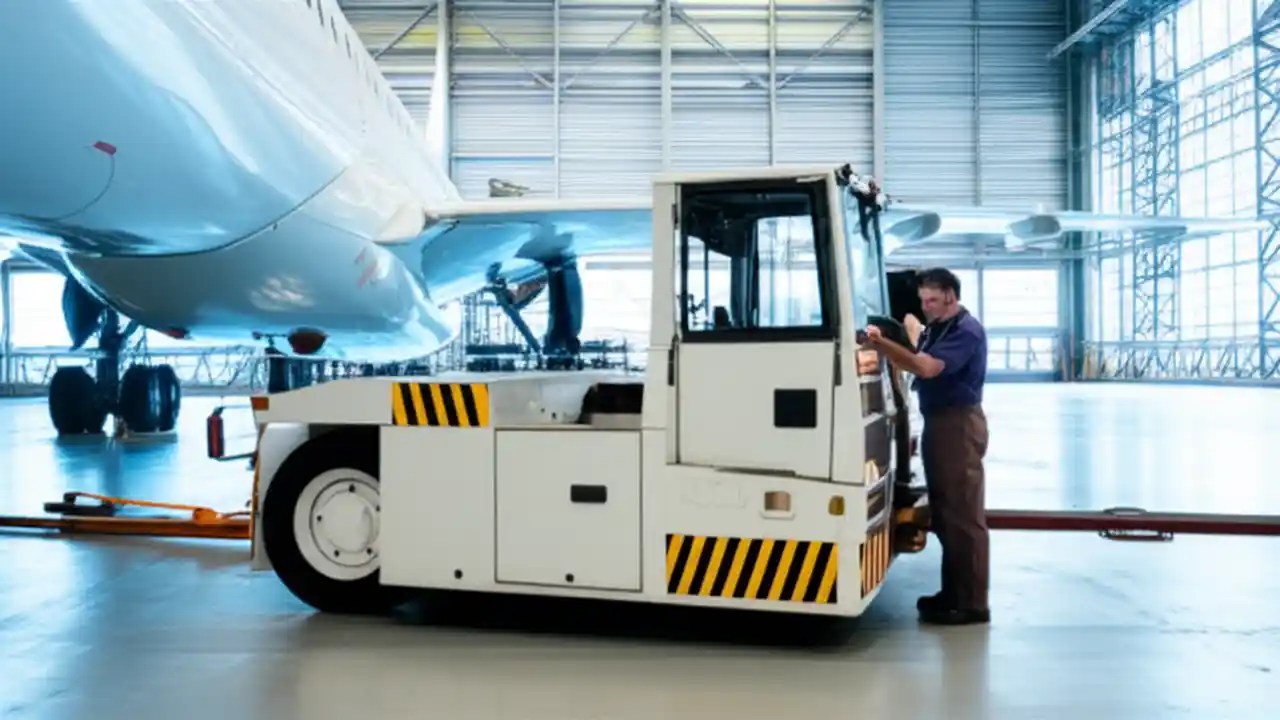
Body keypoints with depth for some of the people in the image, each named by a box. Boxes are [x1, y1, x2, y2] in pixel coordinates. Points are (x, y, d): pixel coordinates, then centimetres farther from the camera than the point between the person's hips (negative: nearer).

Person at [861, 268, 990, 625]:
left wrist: (883, 344, -30)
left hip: (959, 425, -10)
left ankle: (973, 602, -4)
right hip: (937, 422, 10)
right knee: (943, 513, 14)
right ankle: (953, 591, 23)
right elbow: (916, 362, 10)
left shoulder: (966, 330, -14)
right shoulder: (934, 328, 17)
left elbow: (928, 368, -27)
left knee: (964, 514, -7)